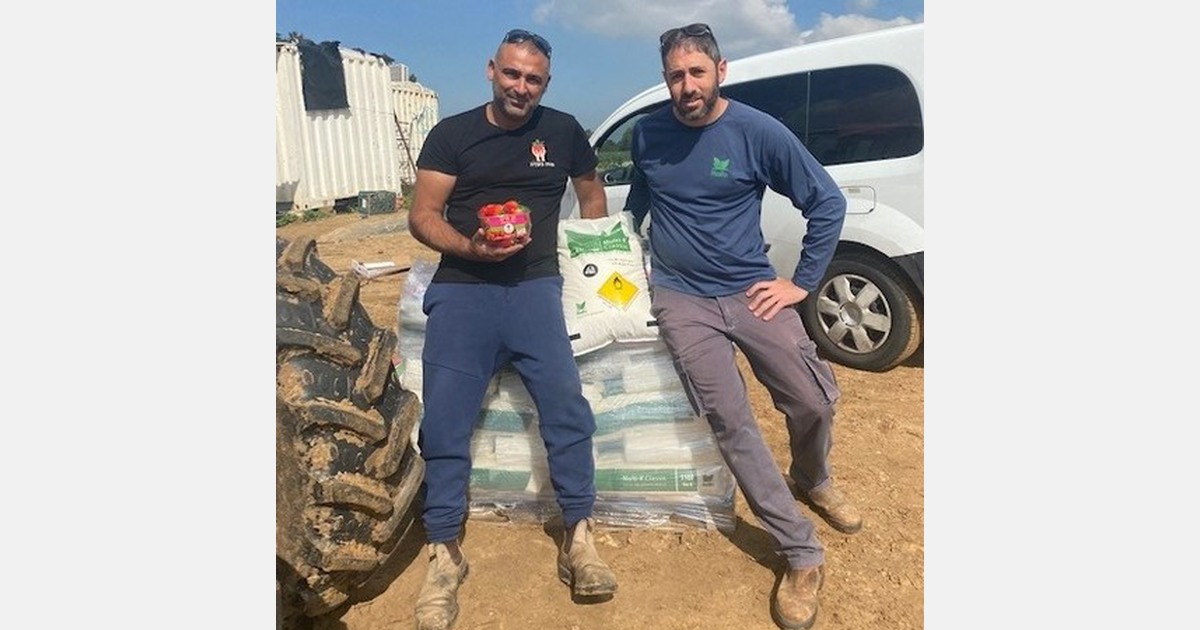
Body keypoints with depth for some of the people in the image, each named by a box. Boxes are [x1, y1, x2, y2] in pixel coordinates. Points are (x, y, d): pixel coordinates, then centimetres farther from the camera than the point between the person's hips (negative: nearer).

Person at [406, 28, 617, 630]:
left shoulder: (564, 131, 12)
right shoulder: (451, 134, 8)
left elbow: (591, 193, 27)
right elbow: (422, 215, 3)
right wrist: (470, 247, -15)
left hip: (535, 286, 1)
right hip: (462, 288, 0)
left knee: (566, 402, -16)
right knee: (444, 421, -6)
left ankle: (579, 540, -2)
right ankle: (444, 556, 9)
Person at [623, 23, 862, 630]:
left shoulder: (758, 131, -6)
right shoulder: (647, 133, 3)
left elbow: (827, 202, 0)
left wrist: (802, 282, -3)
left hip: (750, 291, 0)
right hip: (681, 296, 0)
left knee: (814, 402, -4)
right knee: (730, 420, -12)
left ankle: (812, 482, 34)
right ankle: (803, 556, 2)